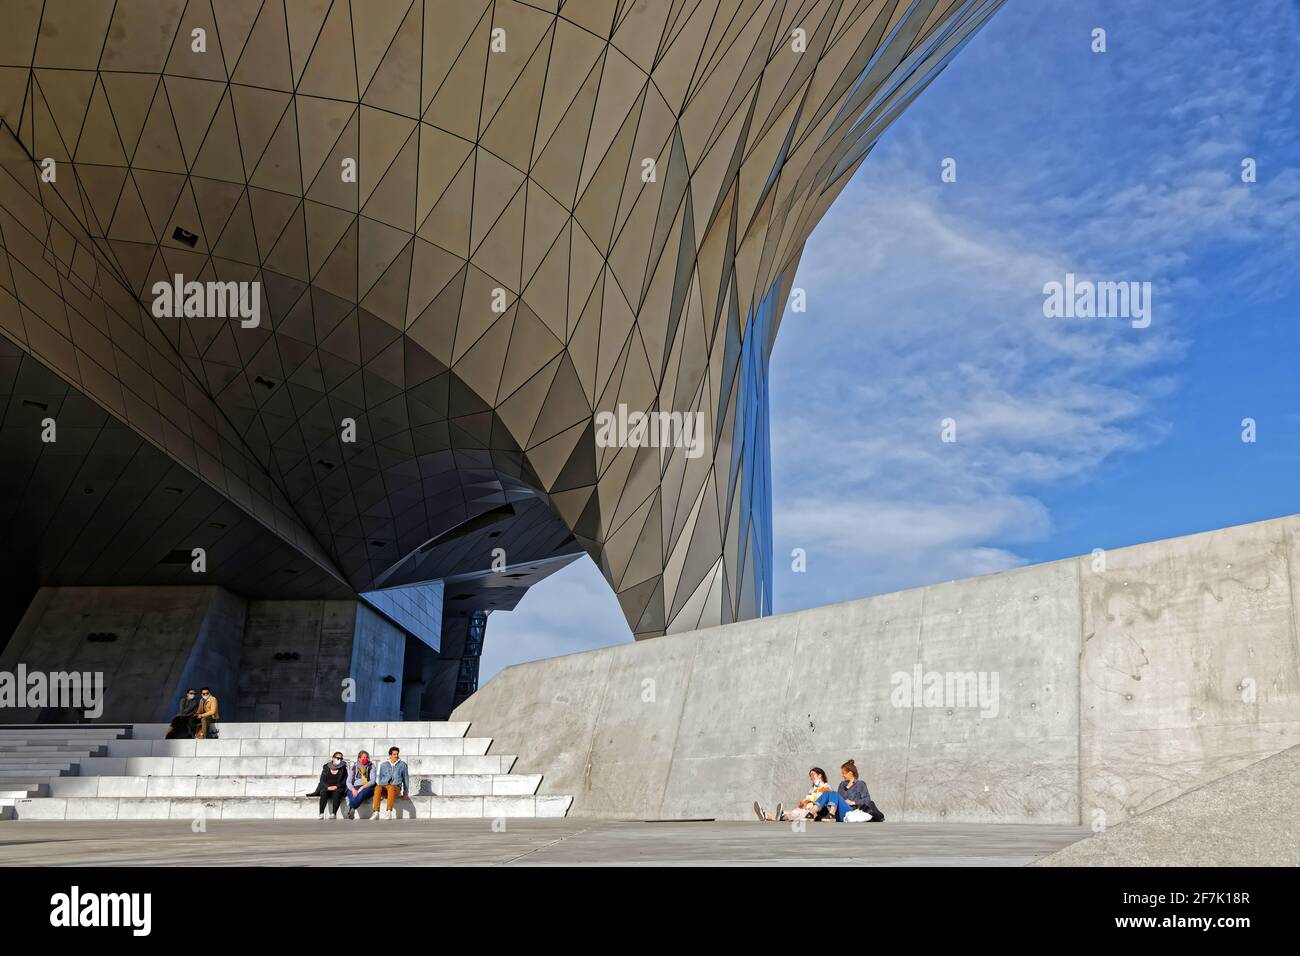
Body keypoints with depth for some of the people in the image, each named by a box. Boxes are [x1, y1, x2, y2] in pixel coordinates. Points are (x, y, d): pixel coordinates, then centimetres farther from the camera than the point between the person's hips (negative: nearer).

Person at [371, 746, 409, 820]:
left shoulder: (402, 764, 17)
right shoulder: (383, 765, 20)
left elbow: (406, 779, 20)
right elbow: (379, 778, 20)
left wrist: (405, 793, 15)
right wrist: (380, 793, 8)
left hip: (396, 787, -2)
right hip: (383, 786, 2)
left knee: (391, 788, -39)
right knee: (378, 787, -35)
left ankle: (389, 812, -49)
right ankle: (376, 813, -43)